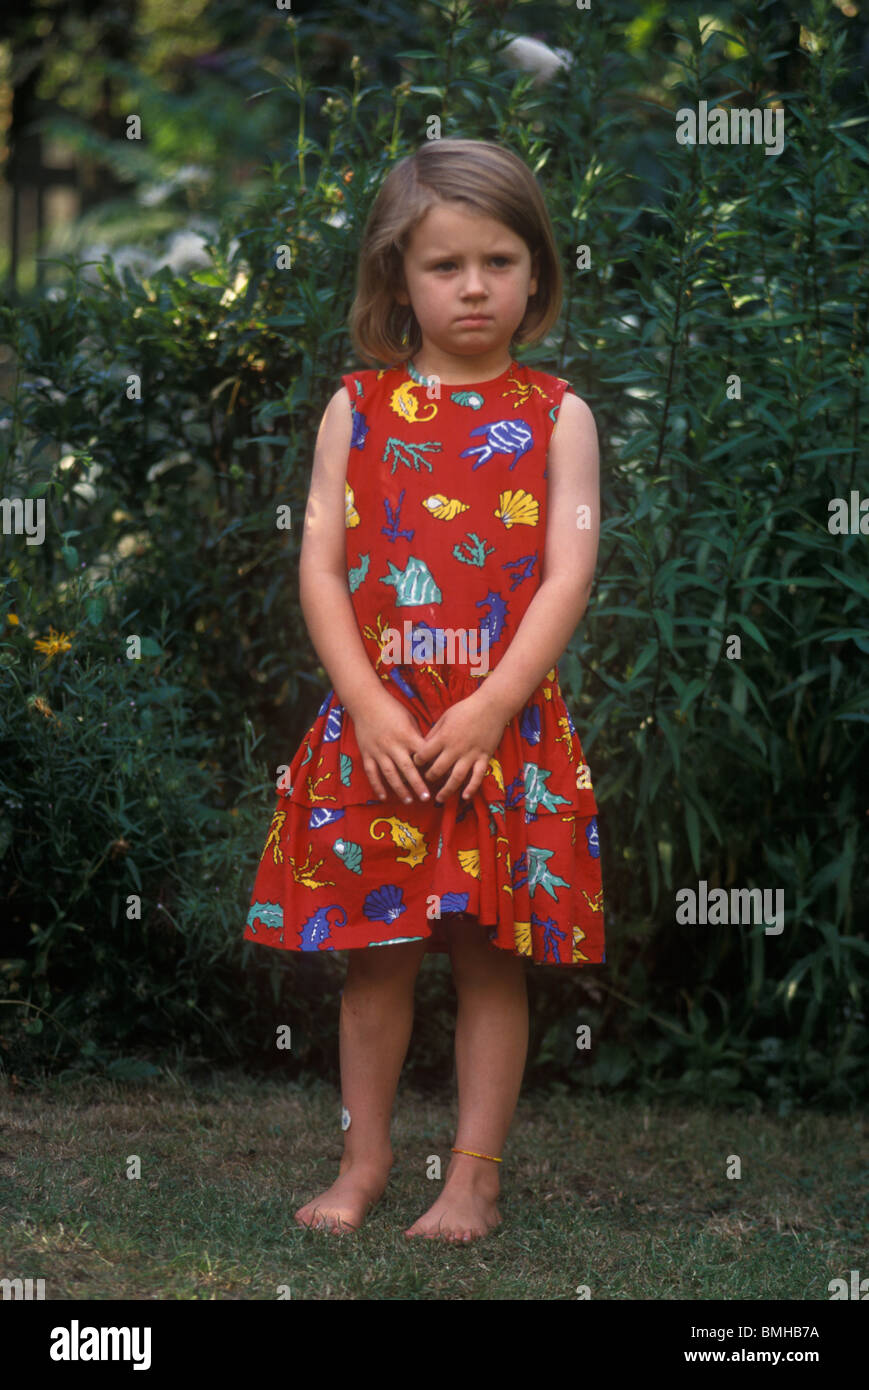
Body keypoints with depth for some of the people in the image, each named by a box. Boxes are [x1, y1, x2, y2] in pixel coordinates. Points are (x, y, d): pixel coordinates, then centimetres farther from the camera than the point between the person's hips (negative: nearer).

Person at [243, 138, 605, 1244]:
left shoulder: (556, 415, 2)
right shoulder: (356, 409, 6)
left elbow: (569, 574, -5)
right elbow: (320, 567, 1)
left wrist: (488, 711, -14)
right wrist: (370, 707, -10)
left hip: (506, 731, -1)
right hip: (375, 727, 1)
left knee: (492, 958, 5)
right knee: (376, 955, 7)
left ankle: (474, 1173, 16)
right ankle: (364, 1160, 21)